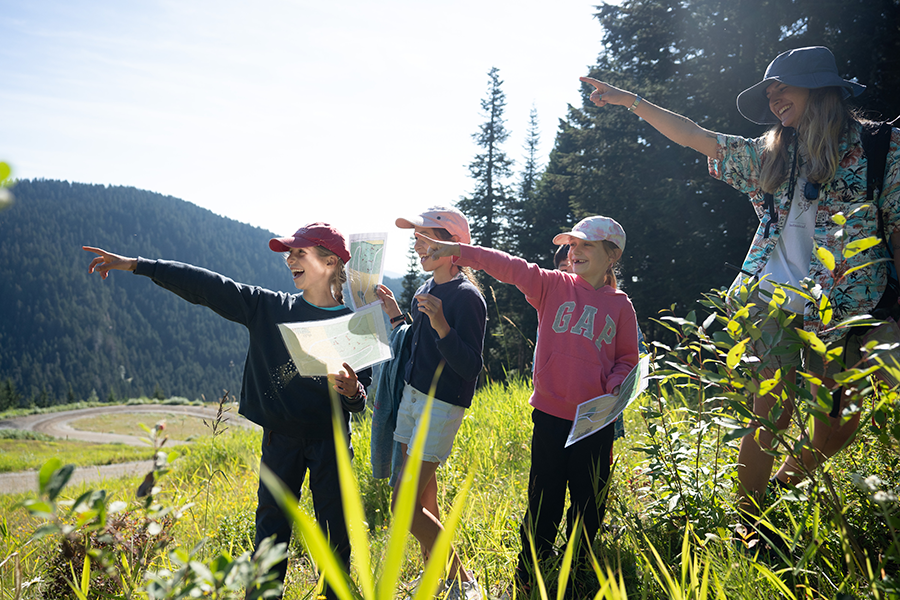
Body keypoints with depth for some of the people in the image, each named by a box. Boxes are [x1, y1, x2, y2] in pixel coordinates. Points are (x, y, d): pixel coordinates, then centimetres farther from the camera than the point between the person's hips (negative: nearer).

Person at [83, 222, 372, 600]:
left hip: (330, 440, -2)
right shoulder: (270, 307, 1)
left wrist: (351, 391, -28)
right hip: (280, 439, 2)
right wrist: (134, 265, -4)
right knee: (271, 528, 9)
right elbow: (205, 286, -2)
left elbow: (361, 400, -3)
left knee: (335, 530, 7)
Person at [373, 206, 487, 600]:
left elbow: (470, 367, -20)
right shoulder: (427, 288, 10)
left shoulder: (467, 297, -16)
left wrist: (442, 326, -31)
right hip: (413, 395, 8)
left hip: (443, 405, -8)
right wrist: (395, 316, 10)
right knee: (423, 501, 13)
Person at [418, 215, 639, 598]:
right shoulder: (553, 286, 1)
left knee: (588, 507, 12)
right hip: (551, 415, -1)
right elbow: (508, 266, -11)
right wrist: (456, 250, -21)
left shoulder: (620, 305, 4)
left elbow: (627, 360, 10)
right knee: (543, 504, 5)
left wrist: (615, 387, -10)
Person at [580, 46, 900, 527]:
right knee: (769, 420, -3)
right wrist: (630, 100, 14)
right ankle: (748, 530, 8)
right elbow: (693, 135, 16)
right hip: (773, 304, 1)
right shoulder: (769, 155, 14)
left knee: (839, 427, 2)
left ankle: (783, 487, 29)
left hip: (845, 312, -1)